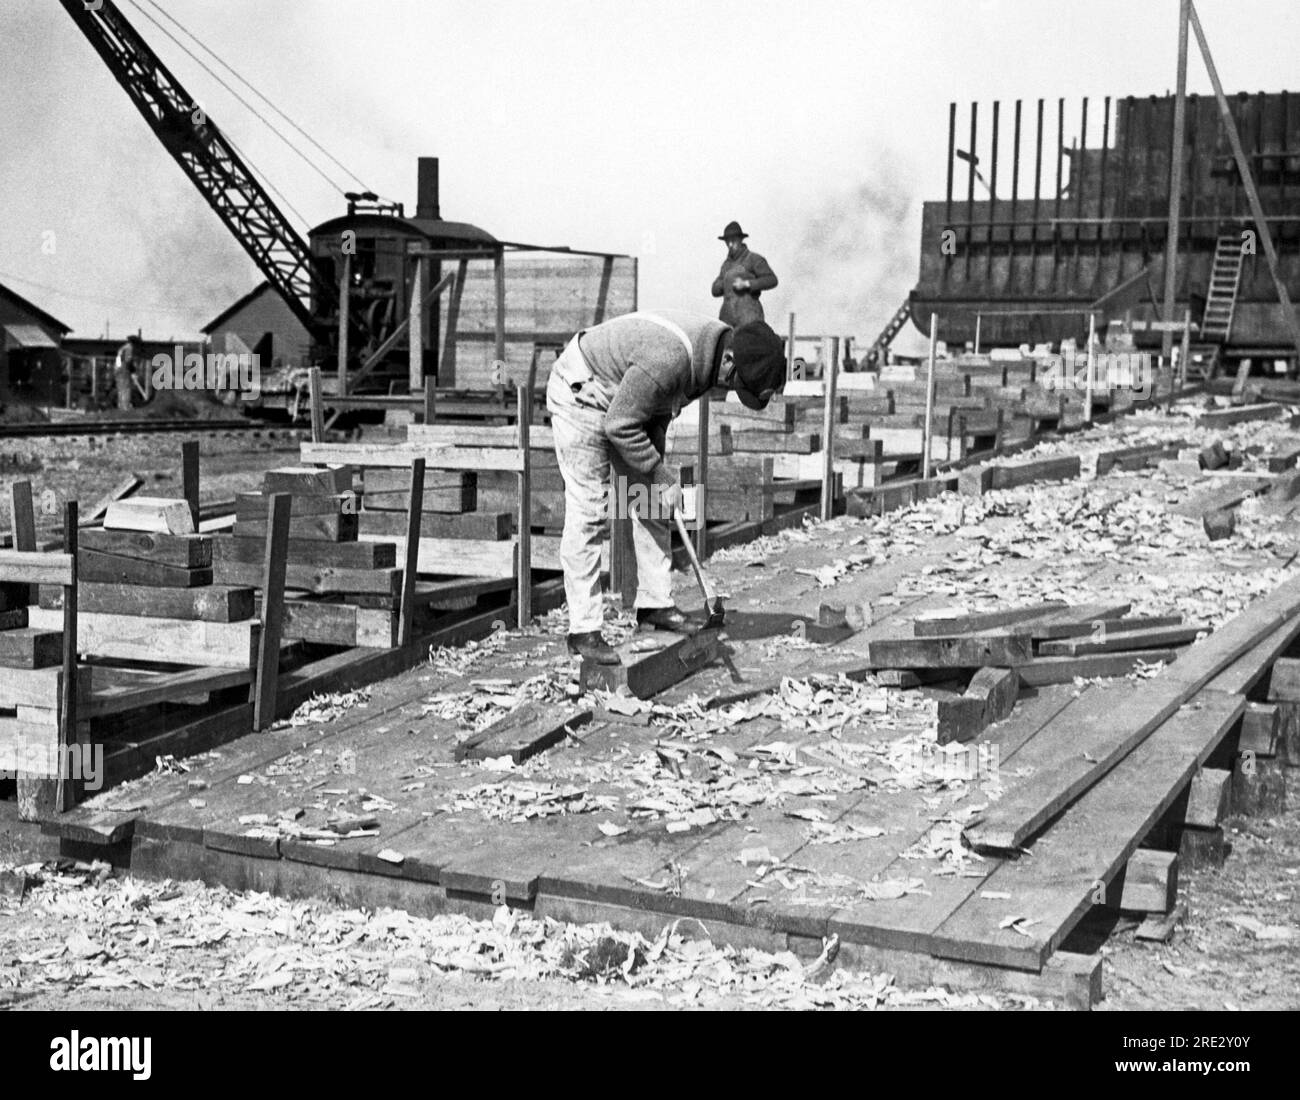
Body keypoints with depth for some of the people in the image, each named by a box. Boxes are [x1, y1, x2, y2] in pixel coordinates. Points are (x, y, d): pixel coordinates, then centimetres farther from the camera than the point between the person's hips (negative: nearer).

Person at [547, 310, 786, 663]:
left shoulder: (718, 340, -9)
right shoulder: (668, 358, -38)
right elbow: (619, 425, -28)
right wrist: (660, 473, -20)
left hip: (626, 400, 9)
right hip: (580, 393, -9)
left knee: (650, 504, 8)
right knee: (588, 513, -10)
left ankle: (655, 605, 17)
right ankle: (583, 629, -5)